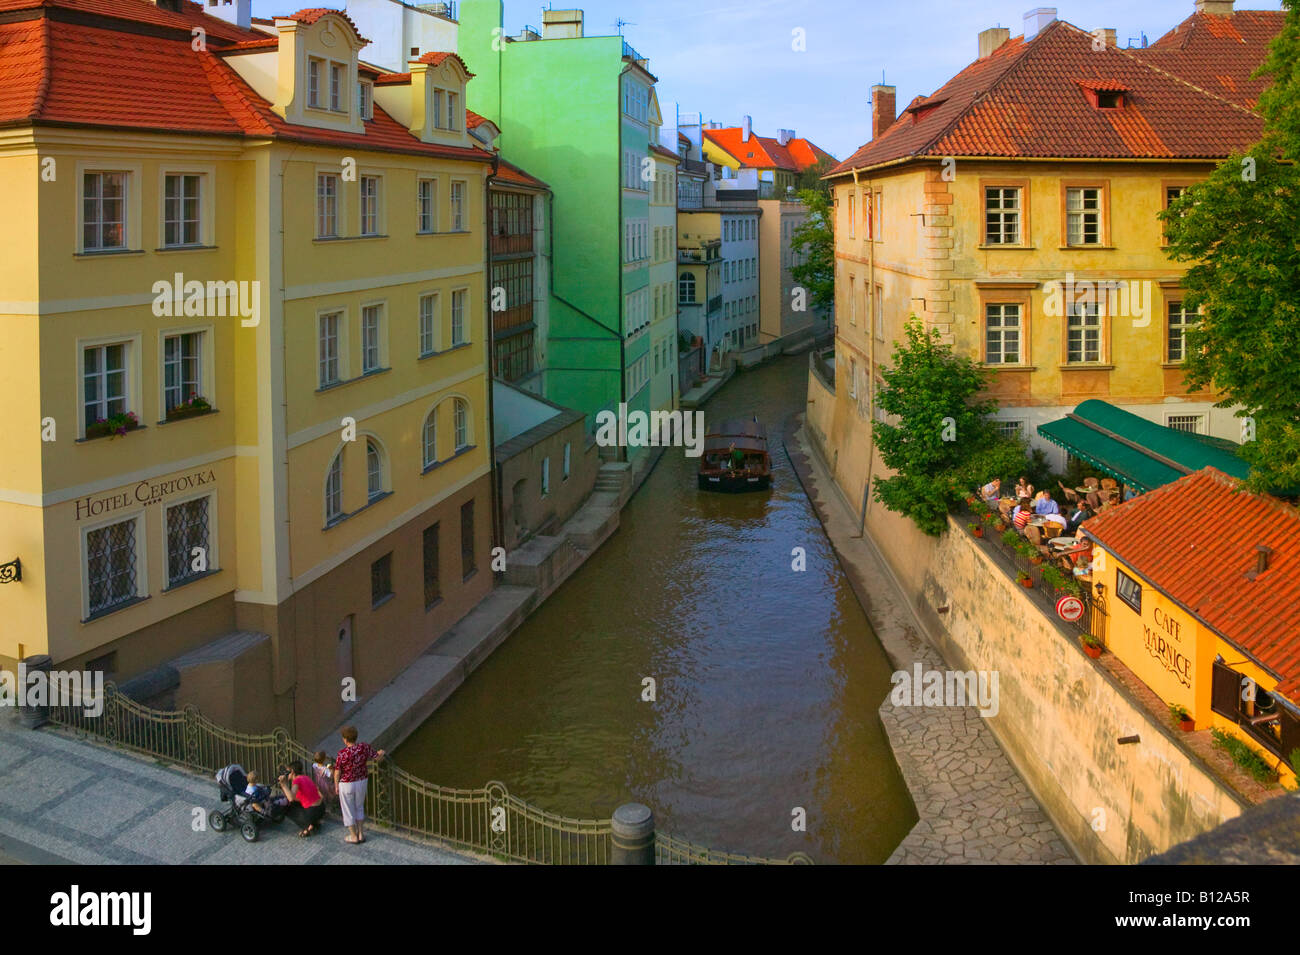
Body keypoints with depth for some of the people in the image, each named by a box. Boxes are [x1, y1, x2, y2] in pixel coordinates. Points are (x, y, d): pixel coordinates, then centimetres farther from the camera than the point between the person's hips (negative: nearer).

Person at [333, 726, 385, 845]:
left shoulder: (342, 754, -25)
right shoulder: (364, 748, -16)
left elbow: (337, 772, -15)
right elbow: (379, 758, -5)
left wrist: (336, 786, 2)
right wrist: (381, 753, 18)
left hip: (346, 785, -4)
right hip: (361, 782, 4)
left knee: (348, 810, 15)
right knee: (359, 807, 25)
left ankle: (354, 837, 26)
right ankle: (361, 834, 30)